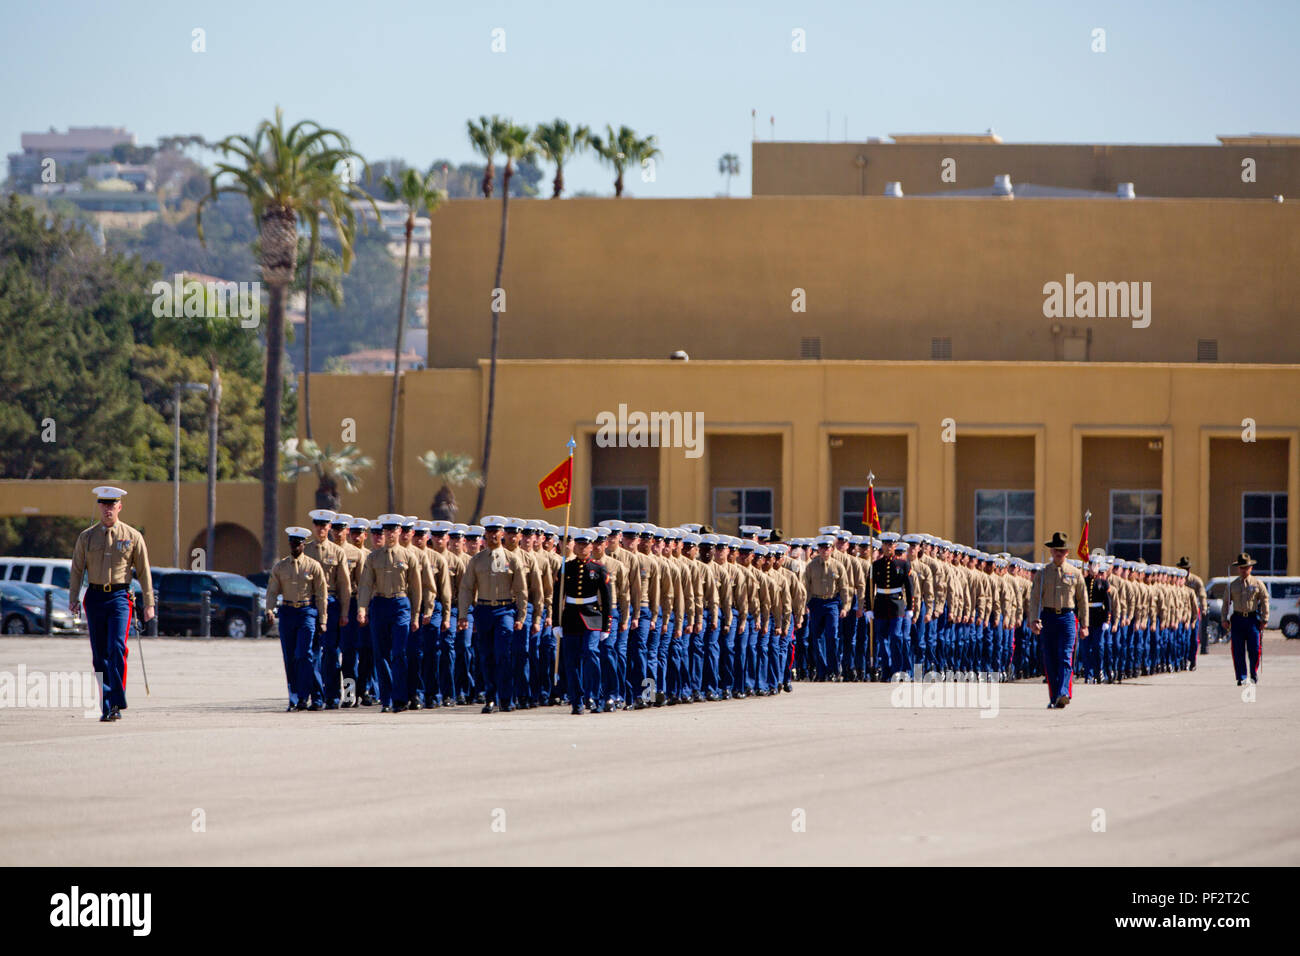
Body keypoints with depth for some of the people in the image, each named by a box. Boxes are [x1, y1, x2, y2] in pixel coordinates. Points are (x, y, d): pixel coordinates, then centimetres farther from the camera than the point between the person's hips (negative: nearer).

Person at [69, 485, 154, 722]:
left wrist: (148, 604, 2)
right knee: (100, 654, 3)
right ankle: (107, 707, 9)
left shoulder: (132, 537, 3)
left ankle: (117, 703, -17)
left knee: (117, 647, -18)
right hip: (95, 597, 3)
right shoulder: (86, 537, 9)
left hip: (119, 596, -3)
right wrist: (72, 600, -1)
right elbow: (77, 570, 9)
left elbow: (144, 572, 6)